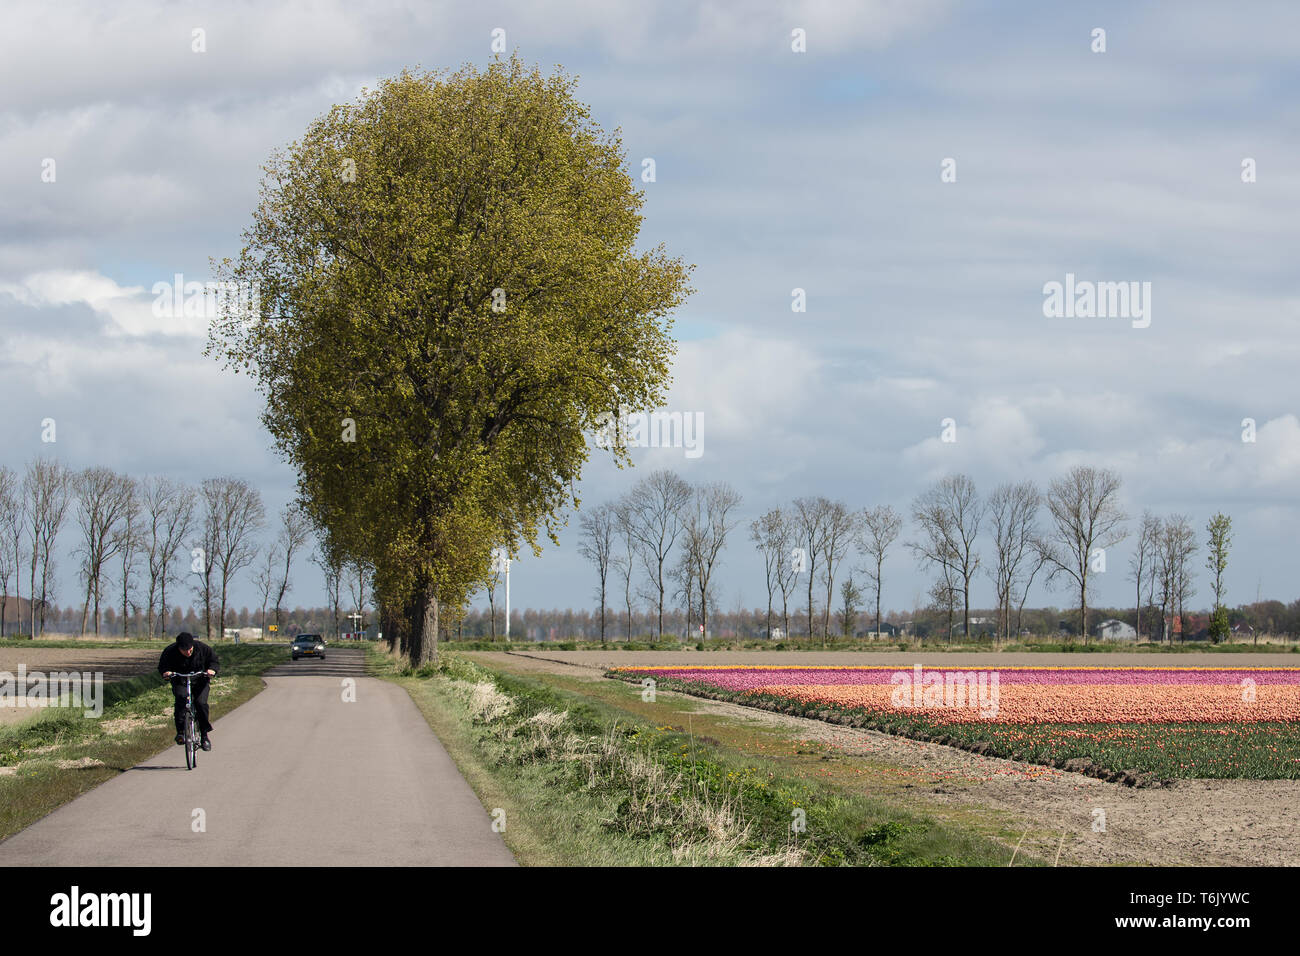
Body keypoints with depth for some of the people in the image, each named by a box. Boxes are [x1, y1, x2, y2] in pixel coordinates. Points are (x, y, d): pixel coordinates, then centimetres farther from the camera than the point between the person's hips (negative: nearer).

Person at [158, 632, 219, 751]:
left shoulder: (202, 648, -13)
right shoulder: (170, 651, -15)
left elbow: (214, 660, -2)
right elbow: (162, 666, -2)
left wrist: (212, 670, -24)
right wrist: (166, 672, -25)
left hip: (199, 681, 1)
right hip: (180, 682, -1)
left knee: (201, 703, -21)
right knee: (181, 698, -32)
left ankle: (204, 736, -5)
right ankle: (180, 731, -28)